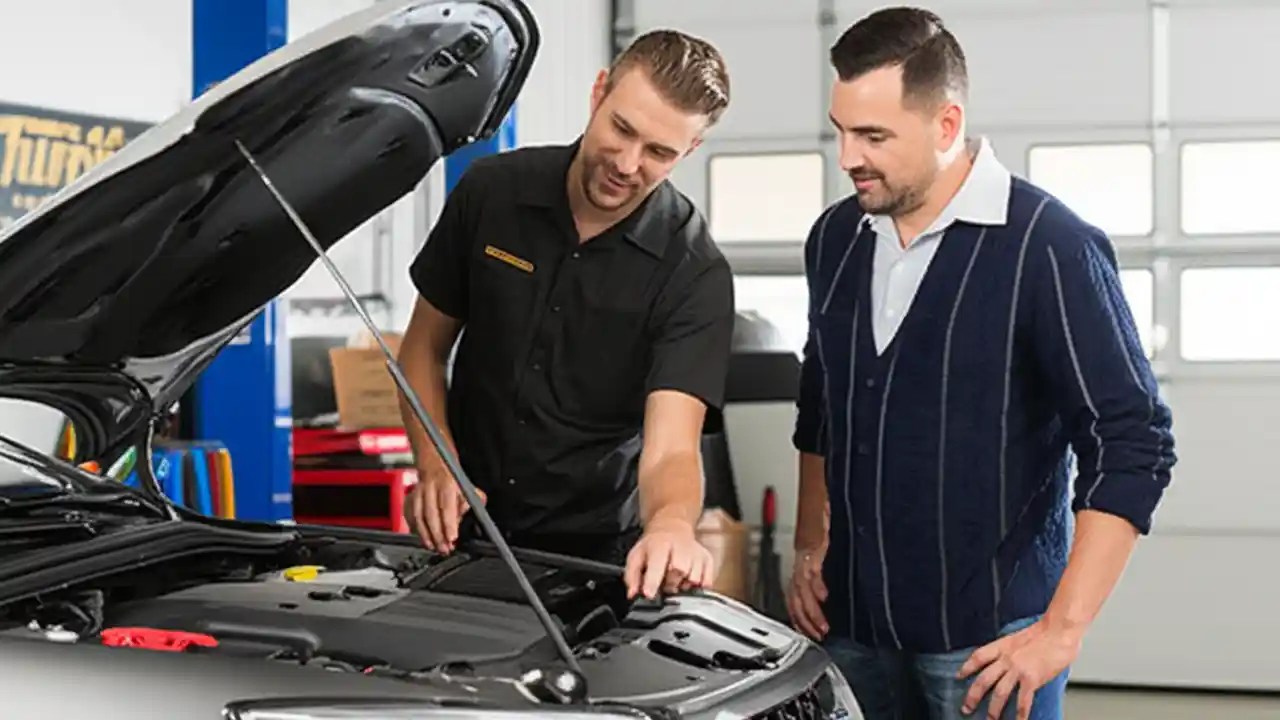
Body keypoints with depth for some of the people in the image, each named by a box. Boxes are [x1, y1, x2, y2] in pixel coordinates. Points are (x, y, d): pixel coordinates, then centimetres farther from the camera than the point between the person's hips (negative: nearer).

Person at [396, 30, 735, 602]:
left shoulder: (694, 274, -17)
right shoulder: (491, 190, -8)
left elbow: (670, 448, -27)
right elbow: (425, 346, 3)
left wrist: (671, 524, -50)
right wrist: (435, 466, -14)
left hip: (598, 555, -2)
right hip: (462, 536, 3)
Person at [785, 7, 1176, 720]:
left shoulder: (1049, 246, -13)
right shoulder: (836, 238, 8)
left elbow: (1133, 446, -14)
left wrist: (1063, 630, -17)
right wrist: (810, 547, 15)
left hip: (990, 633, -6)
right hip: (852, 621, 6)